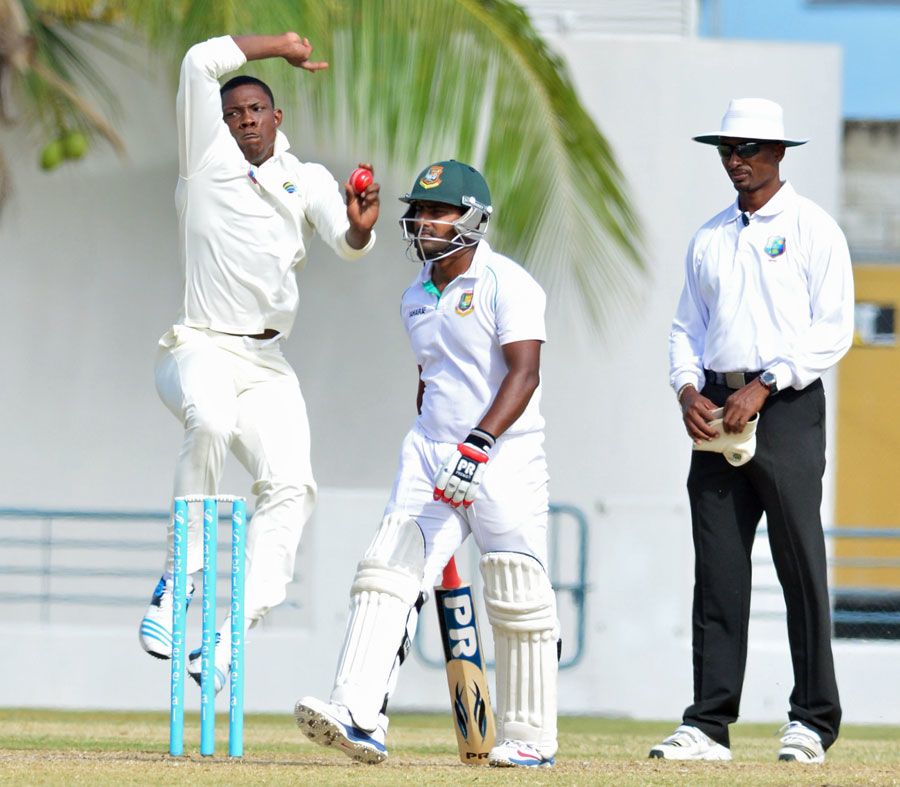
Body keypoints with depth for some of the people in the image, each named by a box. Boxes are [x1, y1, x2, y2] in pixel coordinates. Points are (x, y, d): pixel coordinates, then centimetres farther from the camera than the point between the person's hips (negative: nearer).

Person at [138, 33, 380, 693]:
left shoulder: (308, 180, 16)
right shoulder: (208, 157, 10)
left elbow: (346, 243, -1)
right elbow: (203, 61, 2)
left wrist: (360, 227, -25)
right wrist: (280, 48, 13)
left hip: (268, 365, 4)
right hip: (200, 347, -4)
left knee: (290, 485, -16)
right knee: (210, 421, -35)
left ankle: (236, 627, -19)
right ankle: (179, 577, -26)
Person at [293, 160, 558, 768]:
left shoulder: (507, 284, -10)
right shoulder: (416, 299, 14)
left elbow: (524, 374, -20)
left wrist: (477, 445, -30)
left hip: (505, 458, -7)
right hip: (434, 455, 7)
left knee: (519, 600, -2)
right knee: (388, 573, -10)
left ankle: (531, 737, 10)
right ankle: (359, 717, -20)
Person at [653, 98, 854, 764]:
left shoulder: (813, 229, 0)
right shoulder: (709, 238, 18)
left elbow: (833, 330, -7)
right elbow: (688, 327, 21)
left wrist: (763, 384, -15)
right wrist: (688, 389, 1)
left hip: (788, 406, -5)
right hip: (717, 413, 5)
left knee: (800, 566, -5)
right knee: (718, 574, 1)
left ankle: (813, 722, 1)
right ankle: (709, 725, 1)